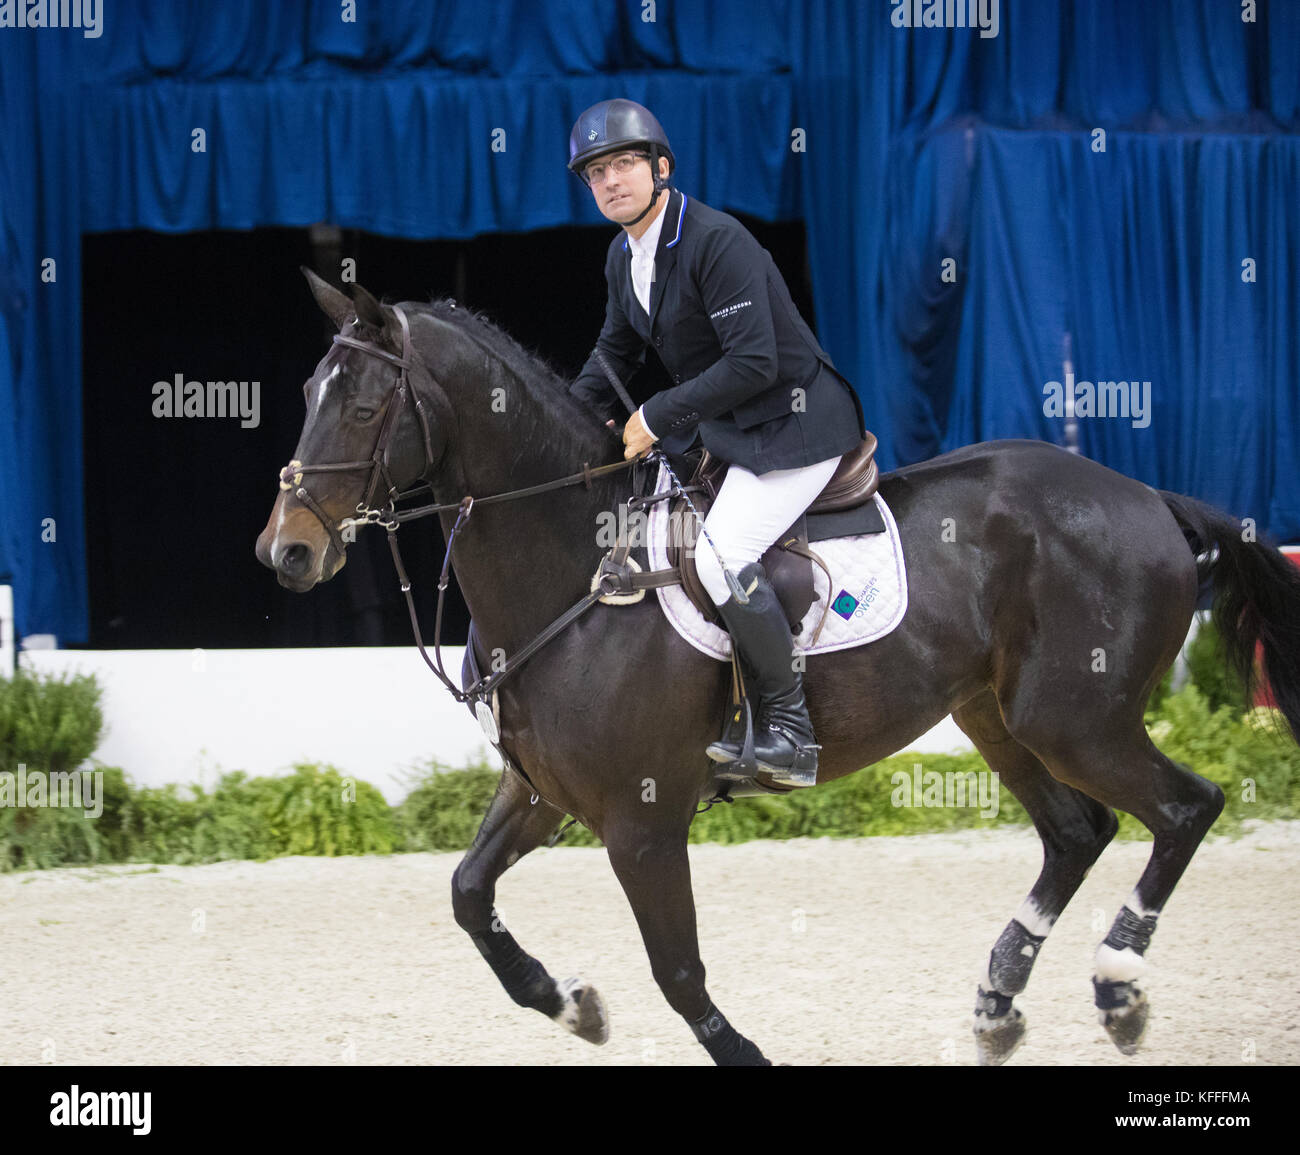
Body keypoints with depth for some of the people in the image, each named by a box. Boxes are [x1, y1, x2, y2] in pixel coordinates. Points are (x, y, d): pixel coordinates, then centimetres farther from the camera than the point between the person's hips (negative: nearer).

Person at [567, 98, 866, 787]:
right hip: (715, 427, 10)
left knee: (720, 554, -25)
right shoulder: (624, 257, 6)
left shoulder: (716, 241, -23)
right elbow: (616, 353, 22)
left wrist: (658, 416, -22)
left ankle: (788, 729, -15)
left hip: (793, 426, -10)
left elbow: (753, 363, -28)